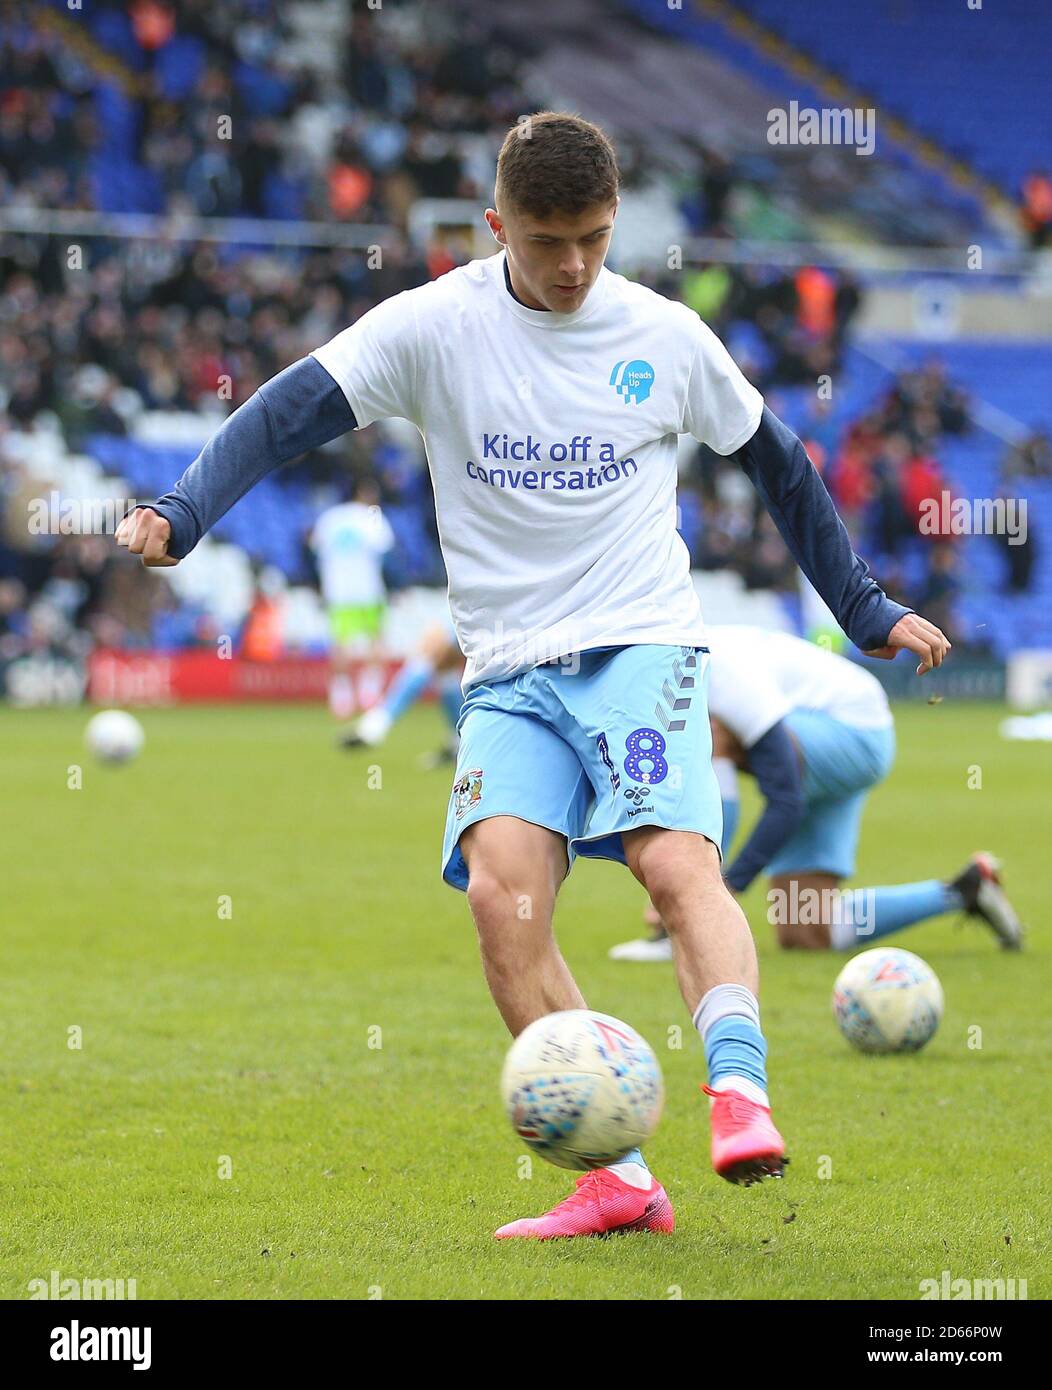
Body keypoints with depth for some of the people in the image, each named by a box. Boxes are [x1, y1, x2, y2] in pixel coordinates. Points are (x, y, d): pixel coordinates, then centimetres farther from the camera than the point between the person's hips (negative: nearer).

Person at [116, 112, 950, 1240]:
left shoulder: (667, 338, 5)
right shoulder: (436, 324, 0)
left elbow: (776, 464, 19)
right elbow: (293, 410, -7)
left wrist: (867, 611, 24)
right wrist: (179, 513, -23)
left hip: (641, 642, 0)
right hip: (508, 670, 0)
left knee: (677, 862, -26)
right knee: (502, 886, -21)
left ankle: (739, 1093, -36)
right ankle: (620, 1178, -20)